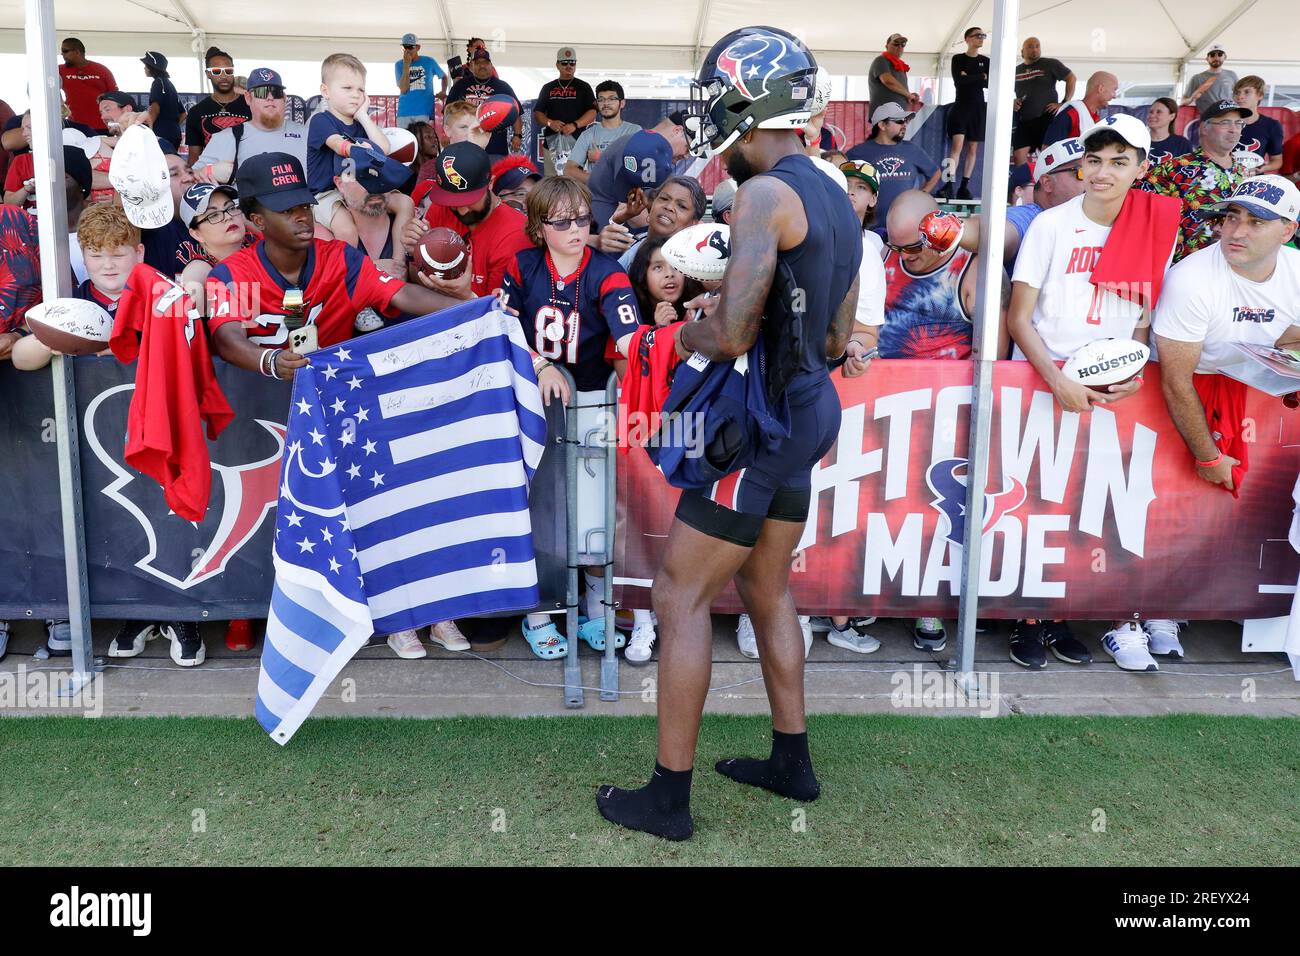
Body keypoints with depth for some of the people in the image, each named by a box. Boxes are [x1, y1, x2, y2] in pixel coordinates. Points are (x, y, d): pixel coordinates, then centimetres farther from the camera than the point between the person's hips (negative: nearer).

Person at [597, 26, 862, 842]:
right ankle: (793, 761, 32)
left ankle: (669, 796, 9)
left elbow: (732, 334, -24)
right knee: (768, 590, 20)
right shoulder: (836, 198, 13)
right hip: (812, 409, 9)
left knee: (682, 596, -1)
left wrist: (679, 335, -4)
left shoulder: (766, 194, -16)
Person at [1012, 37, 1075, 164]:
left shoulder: (1050, 64, 1)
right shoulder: (1016, 71, 15)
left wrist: (1064, 103, -8)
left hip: (1046, 118, -4)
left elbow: (1071, 78, 0)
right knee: (1018, 157, -4)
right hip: (1023, 121, 4)